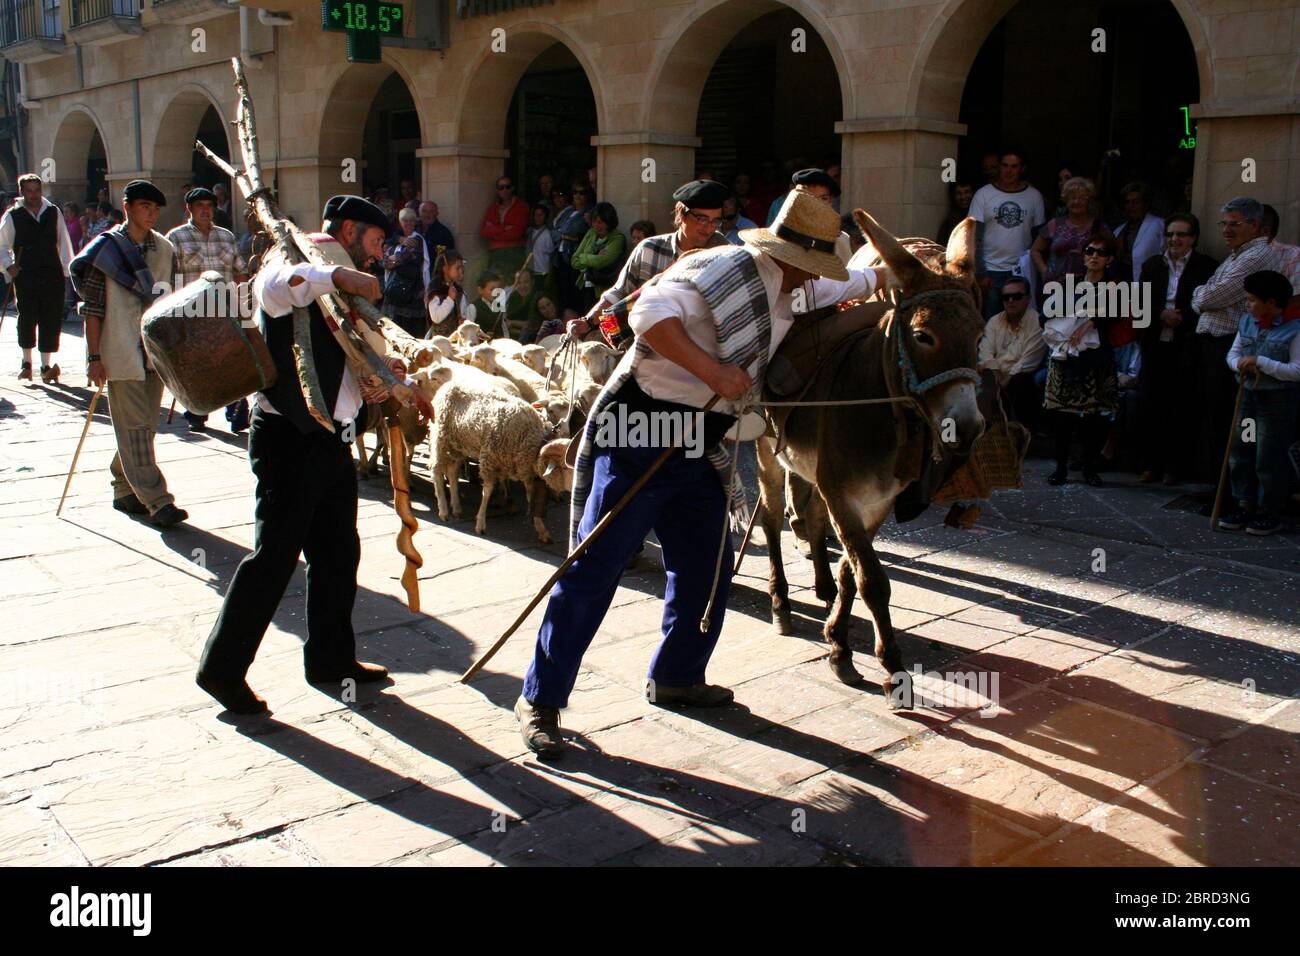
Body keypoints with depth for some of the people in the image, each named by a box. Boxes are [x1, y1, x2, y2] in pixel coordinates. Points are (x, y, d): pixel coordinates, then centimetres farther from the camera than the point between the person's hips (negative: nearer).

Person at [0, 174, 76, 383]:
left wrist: (67, 270, 7)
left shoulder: (54, 213, 8)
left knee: (51, 320, 1)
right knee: (27, 319, 1)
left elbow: (64, 243, 12)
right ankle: (26, 362, 20)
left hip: (52, 276, 1)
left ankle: (46, 366, 9)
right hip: (25, 276, -1)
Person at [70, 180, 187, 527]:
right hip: (121, 354, -5)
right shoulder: (106, 248, -5)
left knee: (143, 427, 10)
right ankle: (157, 501, -7)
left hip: (155, 352, 5)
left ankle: (125, 490, 24)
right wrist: (93, 357, -10)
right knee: (135, 428, -5)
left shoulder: (165, 249, 9)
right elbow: (93, 307, -6)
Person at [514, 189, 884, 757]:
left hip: (698, 452, 9)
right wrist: (712, 369, -29)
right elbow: (651, 311, -27)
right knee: (595, 568, -7)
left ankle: (676, 677, 33)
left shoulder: (791, 294, 14)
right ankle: (541, 699, 1)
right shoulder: (725, 269, -14)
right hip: (639, 437, -9)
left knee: (707, 569, 13)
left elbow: (850, 285, 35)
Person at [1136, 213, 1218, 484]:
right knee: (1150, 407, 6)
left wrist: (1182, 318, -16)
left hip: (1186, 349, -4)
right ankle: (1152, 464, 16)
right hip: (1155, 347, 4)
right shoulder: (1152, 265, 11)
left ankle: (1176, 467, 12)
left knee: (1182, 409, 1)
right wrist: (1161, 315, -8)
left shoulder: (1206, 267, -2)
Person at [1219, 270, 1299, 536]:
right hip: (1249, 395, 7)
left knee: (1268, 461, -2)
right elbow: (1233, 353, 11)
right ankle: (1245, 507, 21)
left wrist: (1260, 362, -23)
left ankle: (1270, 514, 10)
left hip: (1278, 401, -7)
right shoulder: (1247, 322, 6)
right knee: (1239, 454, 10)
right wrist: (1241, 364, -12)